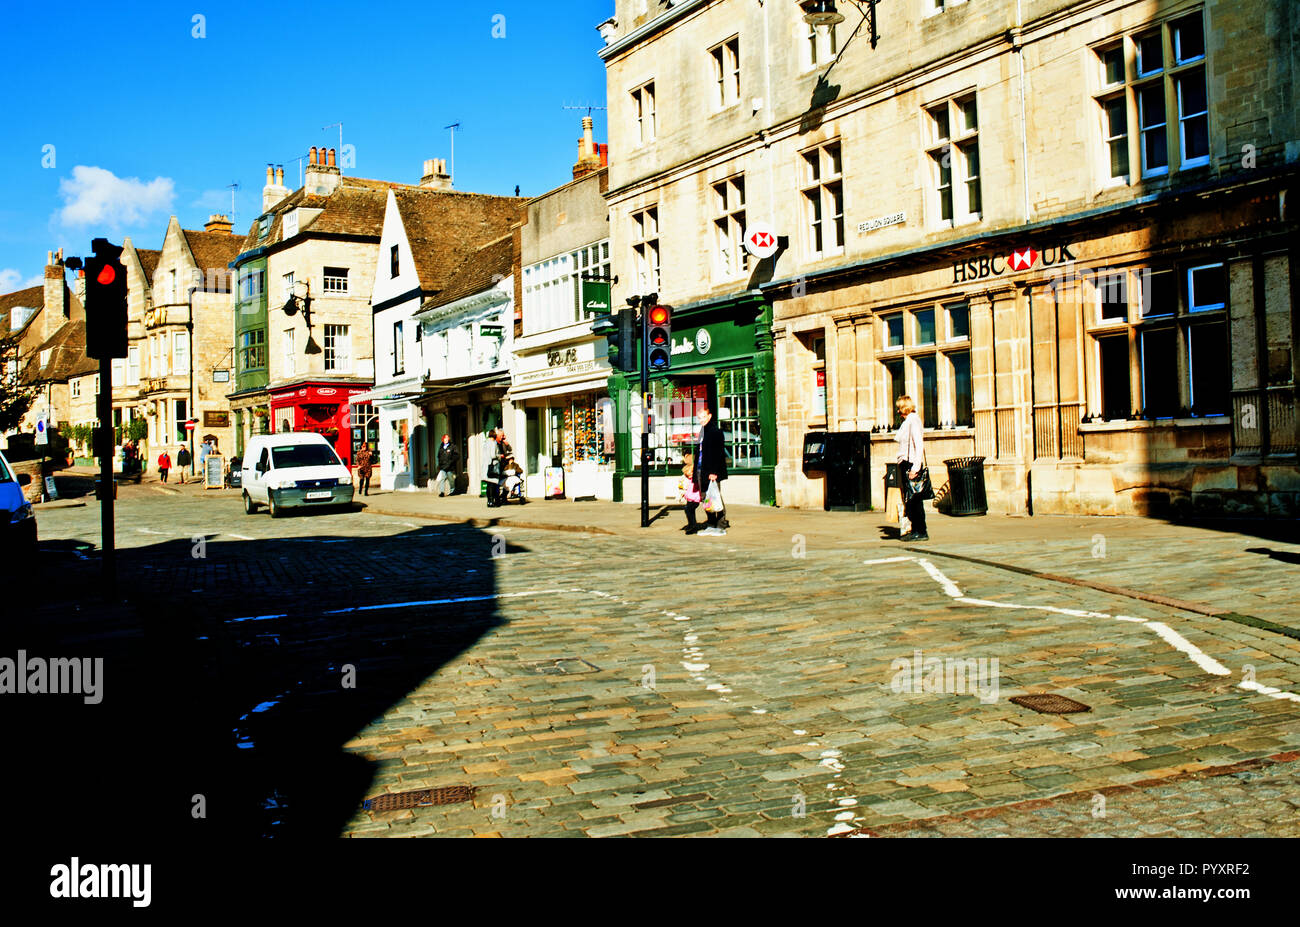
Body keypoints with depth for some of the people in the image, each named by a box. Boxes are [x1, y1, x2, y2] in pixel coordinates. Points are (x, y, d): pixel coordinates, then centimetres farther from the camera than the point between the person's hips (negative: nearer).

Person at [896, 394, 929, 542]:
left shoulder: (913, 420, -9)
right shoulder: (906, 422, 18)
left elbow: (919, 445, -17)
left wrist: (915, 468, -22)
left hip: (912, 463, -9)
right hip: (905, 463, 9)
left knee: (914, 499, -7)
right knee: (908, 499, 10)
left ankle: (921, 532, -4)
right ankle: (915, 530, 15)